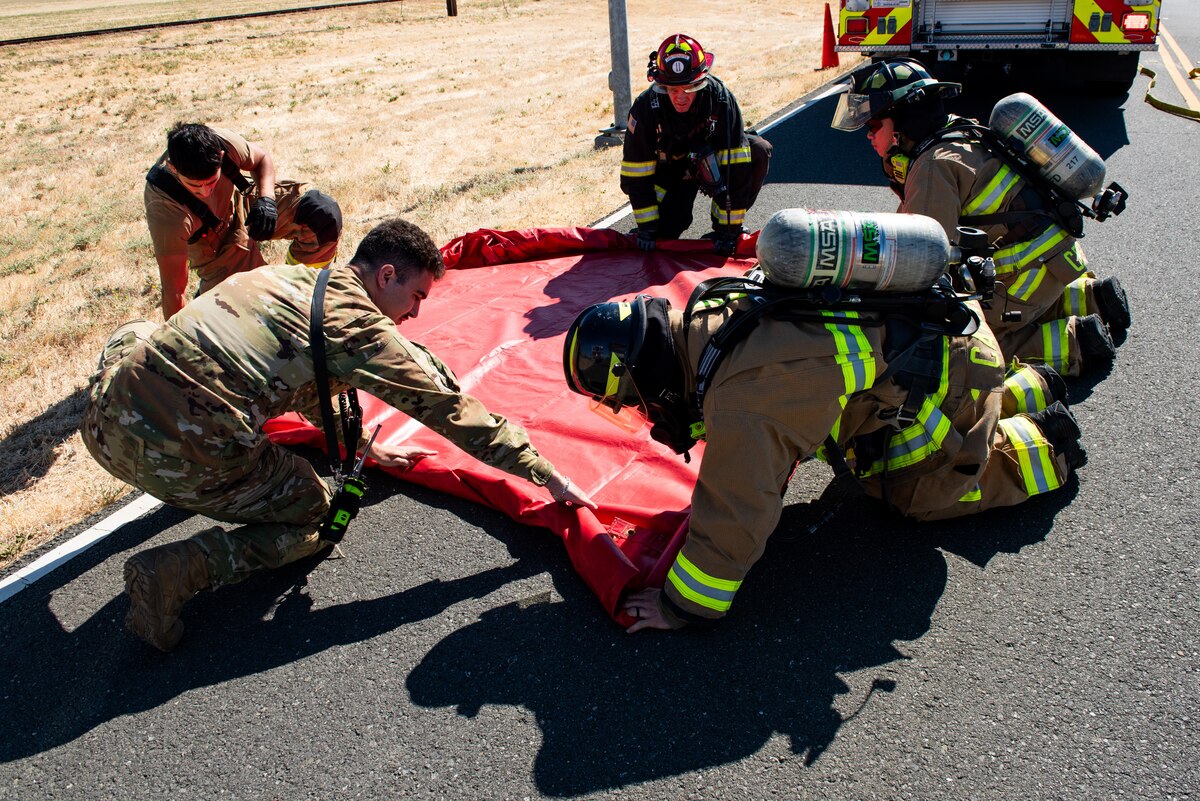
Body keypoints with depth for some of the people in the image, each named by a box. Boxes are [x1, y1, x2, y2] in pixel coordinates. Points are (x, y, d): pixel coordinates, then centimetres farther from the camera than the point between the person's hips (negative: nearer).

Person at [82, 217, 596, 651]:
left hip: (105, 416, 8)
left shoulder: (288, 276, 20)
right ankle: (175, 570, -1)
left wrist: (365, 446, 44)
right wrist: (548, 475, 6)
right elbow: (450, 408, -1)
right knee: (315, 516, 16)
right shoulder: (360, 329, -3)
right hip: (181, 452, -8)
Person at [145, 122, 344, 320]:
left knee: (325, 214, -19)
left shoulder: (222, 142, -30)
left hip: (247, 208, 4)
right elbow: (173, 288, -31)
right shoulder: (164, 207, -38)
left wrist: (266, 197, -24)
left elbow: (261, 158, -5)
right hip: (216, 249, -3)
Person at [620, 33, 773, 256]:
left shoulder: (720, 98, -30)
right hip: (672, 169, 0)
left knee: (759, 151, -27)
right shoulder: (646, 107, -27)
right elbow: (636, 176, -19)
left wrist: (729, 228, -30)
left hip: (712, 160, 1)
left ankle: (724, 224, -10)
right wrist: (647, 226, -17)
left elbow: (736, 169, -30)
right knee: (664, 232, -20)